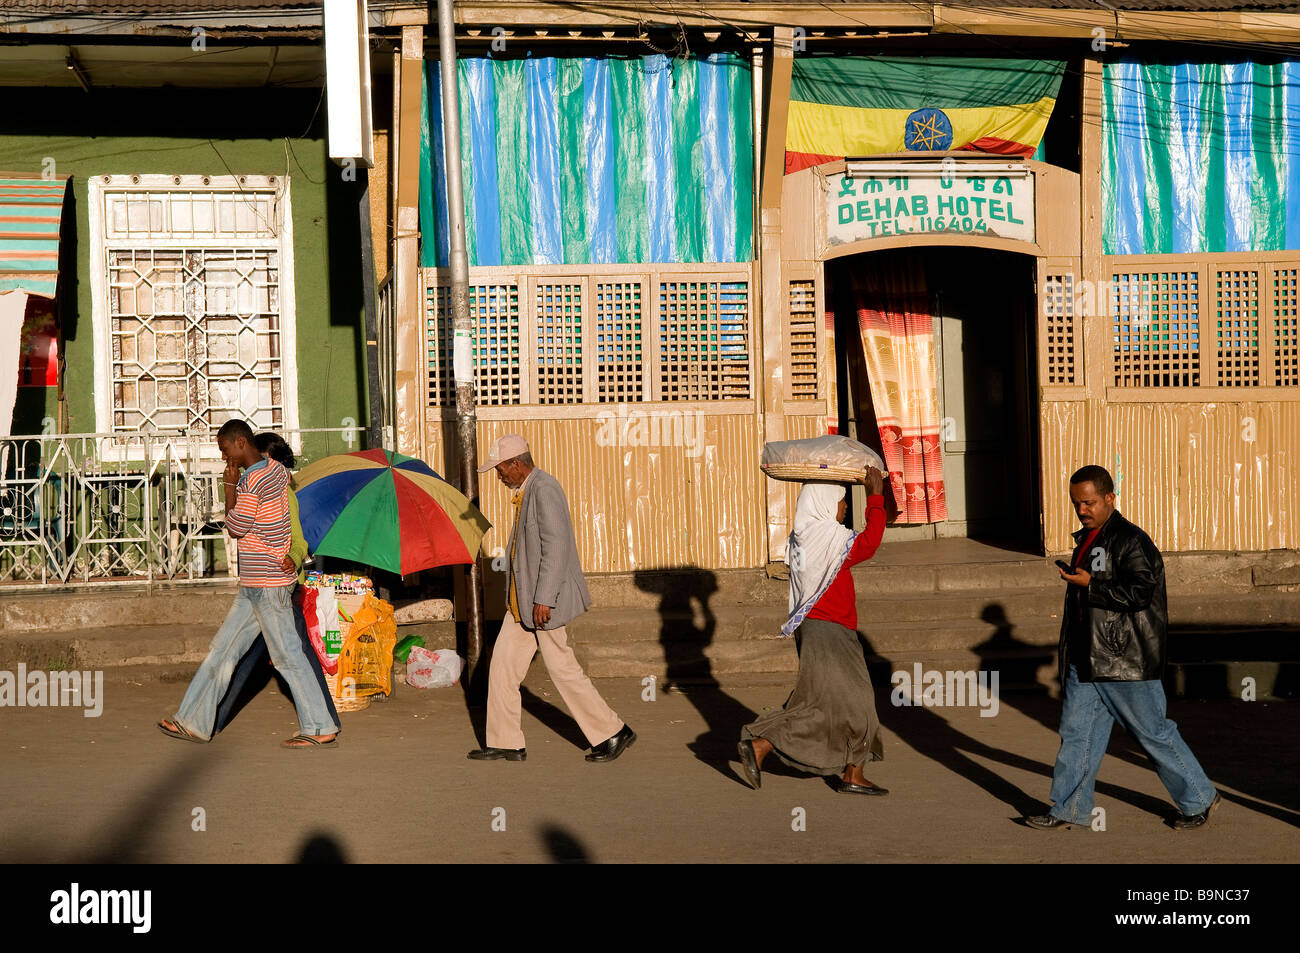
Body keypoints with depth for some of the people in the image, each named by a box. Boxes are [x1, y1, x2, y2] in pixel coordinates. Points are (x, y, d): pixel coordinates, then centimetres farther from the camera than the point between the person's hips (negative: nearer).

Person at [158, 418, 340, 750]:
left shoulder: (251, 481, -18)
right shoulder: (278, 470, 10)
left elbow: (236, 529, -11)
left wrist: (230, 487, -5)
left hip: (266, 584, -10)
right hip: (254, 585, 10)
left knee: (287, 656, -4)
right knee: (222, 650, 12)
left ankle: (321, 729, 1)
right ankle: (194, 722, 18)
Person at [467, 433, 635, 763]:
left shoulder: (544, 489, -17)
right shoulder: (525, 492, 14)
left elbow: (556, 546, -23)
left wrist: (543, 599, -25)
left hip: (544, 600, -10)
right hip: (522, 600, 10)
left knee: (562, 667, -3)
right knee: (503, 664, 8)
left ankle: (613, 733, 8)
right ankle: (506, 742, 14)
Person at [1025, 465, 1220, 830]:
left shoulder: (1131, 541, -15)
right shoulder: (1087, 540, 14)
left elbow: (1139, 592, -25)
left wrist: (1089, 585, -21)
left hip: (1126, 661, -8)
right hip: (1086, 659, 8)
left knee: (1154, 733, 2)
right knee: (1076, 731, 6)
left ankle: (1199, 798, 18)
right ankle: (1070, 810, 13)